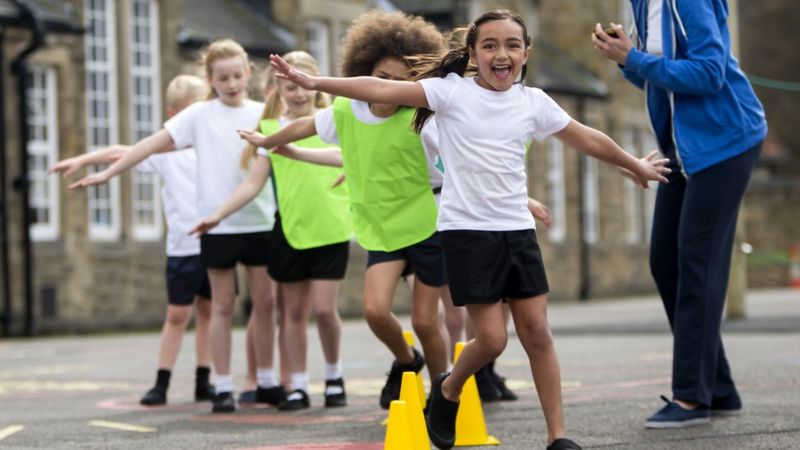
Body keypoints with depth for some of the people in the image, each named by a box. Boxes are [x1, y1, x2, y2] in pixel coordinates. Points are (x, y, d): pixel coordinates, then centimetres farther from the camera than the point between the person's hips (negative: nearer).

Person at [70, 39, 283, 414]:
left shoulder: (264, 114, 6)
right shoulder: (200, 115, 0)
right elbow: (153, 144, -1)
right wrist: (107, 173, -4)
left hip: (260, 222, 2)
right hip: (218, 224, -2)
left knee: (265, 302, 6)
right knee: (223, 305, 3)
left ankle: (266, 382, 18)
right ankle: (223, 387, 9)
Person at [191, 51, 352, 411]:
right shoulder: (270, 130, 4)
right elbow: (254, 183, 2)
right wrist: (218, 215, -5)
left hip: (330, 228, -1)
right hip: (289, 229, 1)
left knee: (324, 308, -6)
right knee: (294, 309, 5)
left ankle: (334, 376, 17)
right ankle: (299, 386, 14)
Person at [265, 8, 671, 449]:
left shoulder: (534, 102, 7)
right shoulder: (452, 91, -5)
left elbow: (587, 138, 20)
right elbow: (385, 90, -14)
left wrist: (634, 165, 31)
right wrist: (317, 82, -23)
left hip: (517, 230, 4)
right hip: (466, 231, -4)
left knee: (537, 334, 1)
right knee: (491, 337, -8)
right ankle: (448, 390, 23)